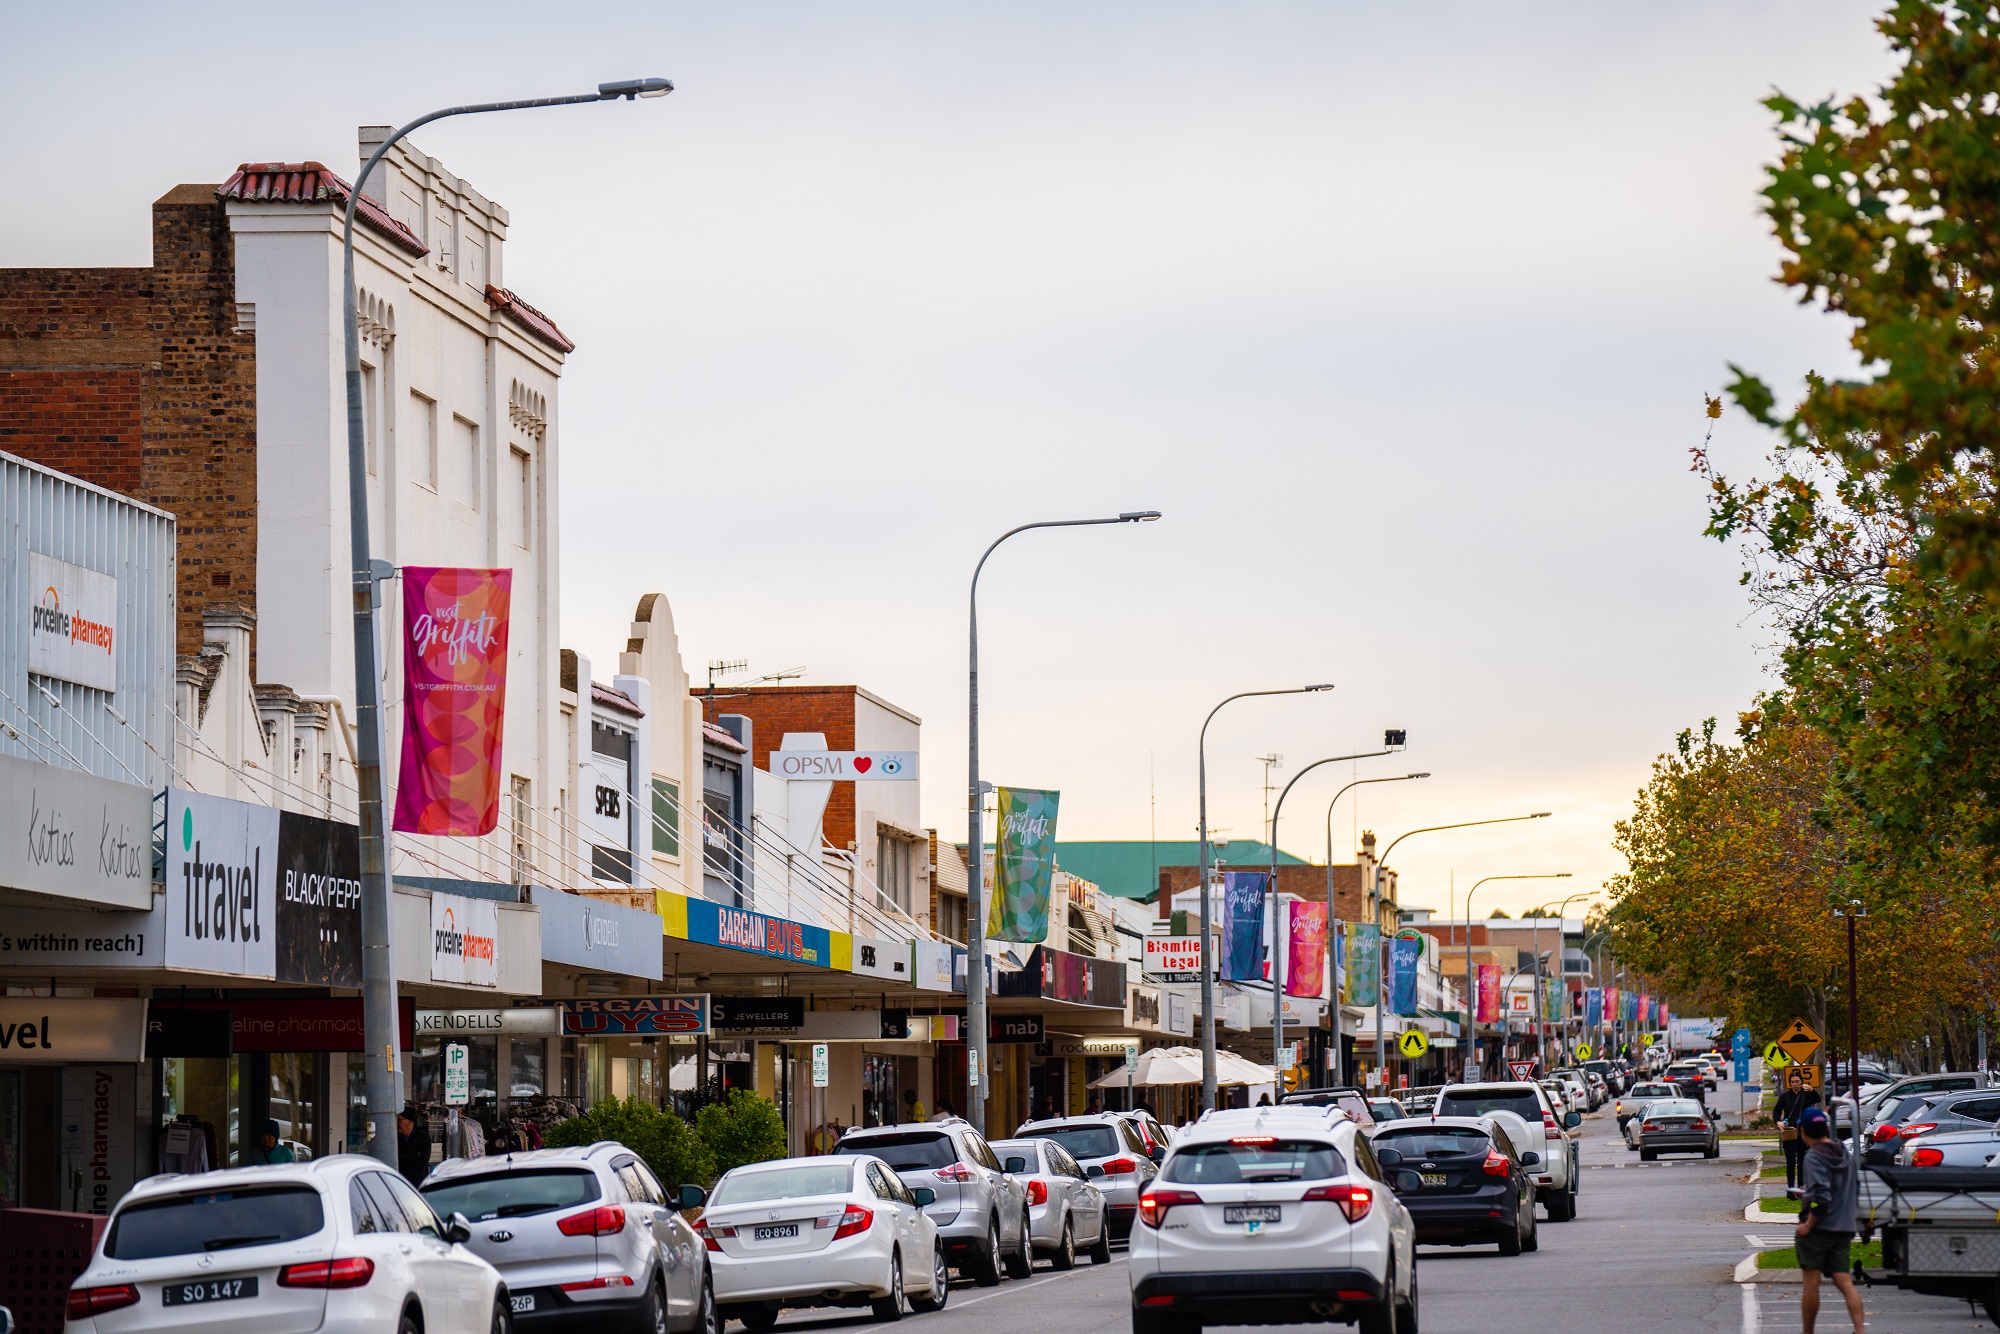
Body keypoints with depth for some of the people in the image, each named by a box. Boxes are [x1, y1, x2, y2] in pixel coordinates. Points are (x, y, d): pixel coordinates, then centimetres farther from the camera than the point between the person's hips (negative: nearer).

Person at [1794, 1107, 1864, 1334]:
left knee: (1811, 1284, 2)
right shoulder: (1845, 1154, 10)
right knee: (1845, 1283, 2)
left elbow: (1822, 1196, -22)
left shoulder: (1814, 1157, -14)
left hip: (1818, 1228, -7)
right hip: (1843, 1228, 7)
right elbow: (1856, 1189, 20)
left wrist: (1808, 1224, -15)